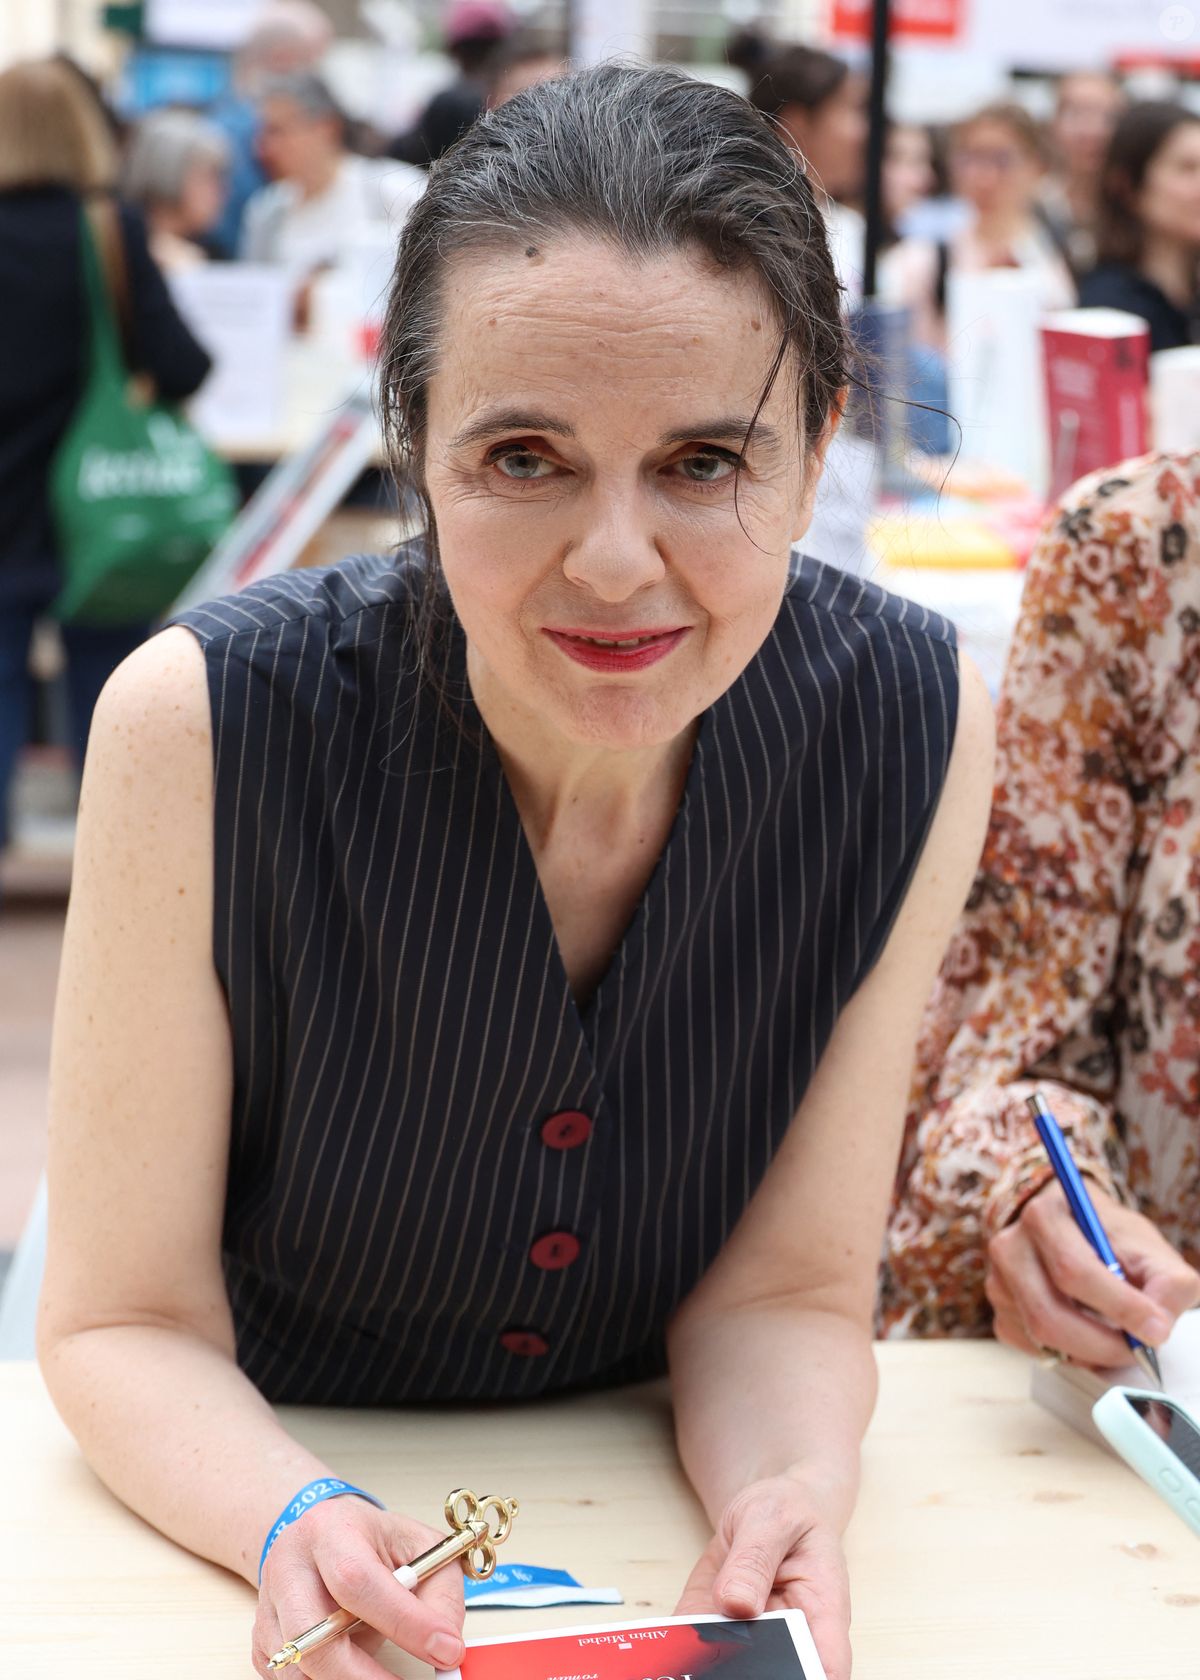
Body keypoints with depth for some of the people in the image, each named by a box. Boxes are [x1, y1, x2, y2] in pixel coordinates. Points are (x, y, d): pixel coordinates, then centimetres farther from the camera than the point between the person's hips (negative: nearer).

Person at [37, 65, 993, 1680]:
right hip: (256, 1476, -2)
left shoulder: (913, 727, -15)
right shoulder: (206, 727, -21)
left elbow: (785, 1286, -6)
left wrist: (793, 1494, -26)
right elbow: (129, 1323, -12)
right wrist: (301, 1531, -30)